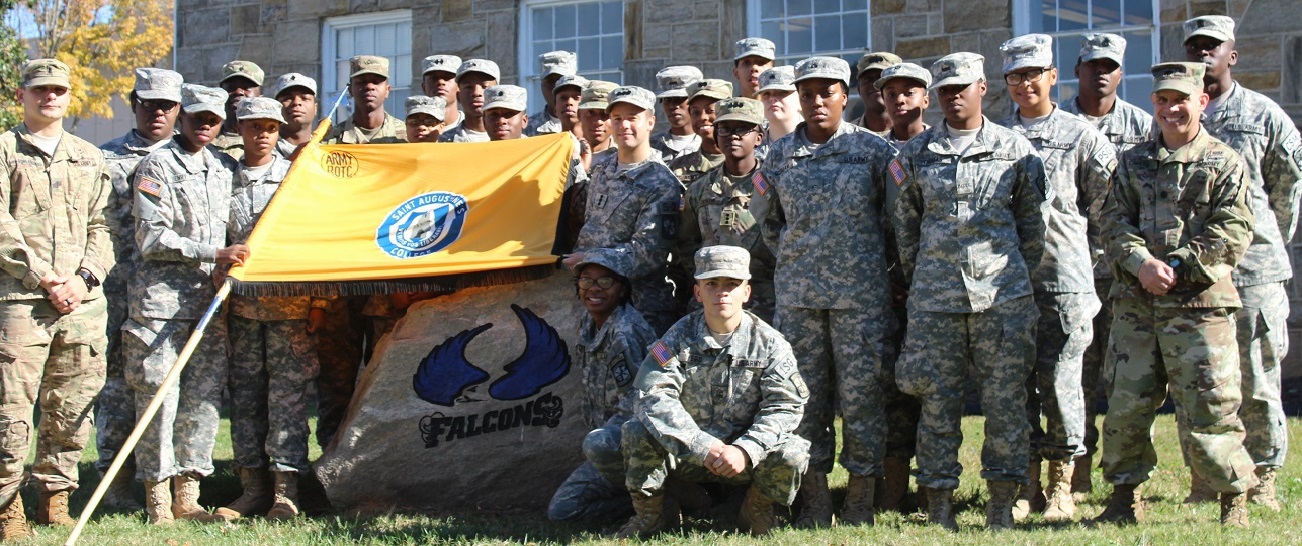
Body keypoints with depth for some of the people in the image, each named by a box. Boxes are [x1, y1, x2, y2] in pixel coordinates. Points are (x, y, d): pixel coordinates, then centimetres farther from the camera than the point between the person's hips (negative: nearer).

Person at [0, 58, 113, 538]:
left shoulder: (90, 158, 19)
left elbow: (100, 227, 15)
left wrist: (84, 278, -2)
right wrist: (44, 279, -10)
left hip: (82, 301, 4)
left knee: (72, 406, 5)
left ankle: (55, 496, 16)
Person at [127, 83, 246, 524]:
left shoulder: (226, 168, 17)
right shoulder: (158, 165, -1)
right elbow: (153, 237, -9)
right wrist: (215, 253, -16)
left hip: (210, 295, 6)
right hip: (162, 294, -6)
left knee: (205, 396, 3)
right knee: (160, 395, -6)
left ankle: (187, 496, 9)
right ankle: (158, 500, -1)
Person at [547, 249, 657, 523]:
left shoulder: (625, 332, -21)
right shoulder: (588, 323, 7)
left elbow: (635, 406, -22)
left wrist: (596, 439, -14)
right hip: (611, 431, 9)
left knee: (598, 444, -40)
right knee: (560, 510, 0)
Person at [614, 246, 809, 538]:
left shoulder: (769, 342, -4)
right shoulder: (679, 338, -5)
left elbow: (786, 405, -12)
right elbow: (654, 396, -20)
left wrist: (745, 450, -29)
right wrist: (704, 447, -32)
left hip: (745, 457, 0)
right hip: (687, 454, 0)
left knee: (792, 453, -29)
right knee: (636, 433, -25)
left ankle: (757, 511, 5)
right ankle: (650, 514, 1)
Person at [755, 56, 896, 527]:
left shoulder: (872, 150, 2)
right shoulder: (780, 154, 9)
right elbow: (764, 217, 20)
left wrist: (877, 263, 8)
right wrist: (794, 256, 13)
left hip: (860, 294, -2)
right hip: (797, 293, 3)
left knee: (860, 396, -1)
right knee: (806, 398, 4)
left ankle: (860, 504, 8)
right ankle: (814, 502, 11)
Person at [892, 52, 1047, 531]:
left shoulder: (1015, 149, 6)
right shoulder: (916, 153, 9)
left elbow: (1032, 222, 11)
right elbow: (905, 223, 15)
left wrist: (1017, 278, 9)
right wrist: (916, 279, 12)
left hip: (1002, 295, -1)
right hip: (934, 299, 1)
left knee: (1005, 401, -1)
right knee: (936, 401, 1)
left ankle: (1001, 506, 7)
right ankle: (939, 506, 7)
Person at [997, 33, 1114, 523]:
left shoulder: (1082, 136, 3)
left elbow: (1109, 200, 7)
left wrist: (1077, 241, 9)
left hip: (1065, 279, -2)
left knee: (1060, 382, -2)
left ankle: (1062, 486, 9)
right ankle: (1026, 484, 13)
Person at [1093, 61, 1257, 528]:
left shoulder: (1225, 164, 4)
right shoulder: (1133, 163, 15)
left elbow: (1233, 232, -4)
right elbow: (1115, 223, 6)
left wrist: (1177, 267, -13)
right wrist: (1142, 263, -13)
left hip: (1199, 302, -3)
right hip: (1135, 302, 3)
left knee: (1208, 411, -5)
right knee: (1124, 406, 4)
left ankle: (1234, 498, 13)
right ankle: (1125, 497, 18)